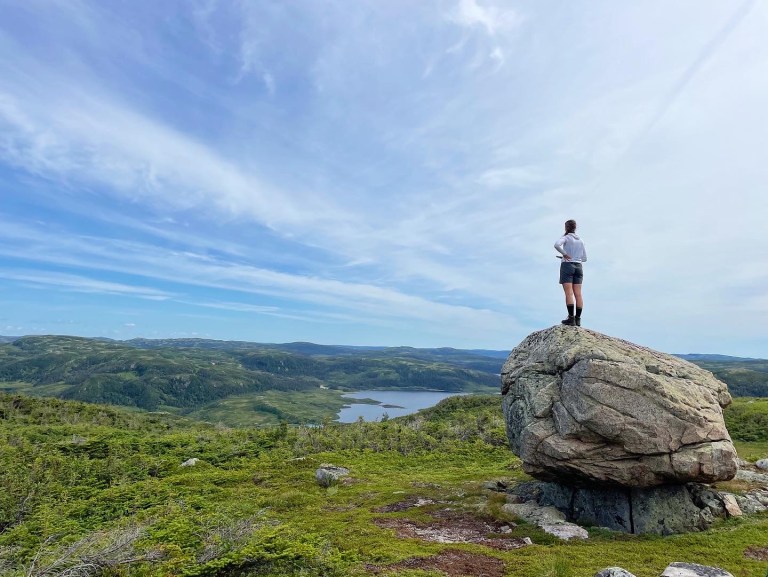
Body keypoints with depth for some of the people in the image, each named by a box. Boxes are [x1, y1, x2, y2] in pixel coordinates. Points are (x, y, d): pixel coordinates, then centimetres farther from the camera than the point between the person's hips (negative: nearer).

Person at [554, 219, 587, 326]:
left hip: (567, 266, -5)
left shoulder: (566, 237, -1)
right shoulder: (580, 240, 15)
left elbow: (557, 245, -24)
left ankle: (571, 318, -18)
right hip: (578, 267, 5)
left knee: (569, 293, -11)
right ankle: (578, 319, -3)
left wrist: (565, 254, -12)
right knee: (578, 294, 0)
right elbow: (584, 258, 17)